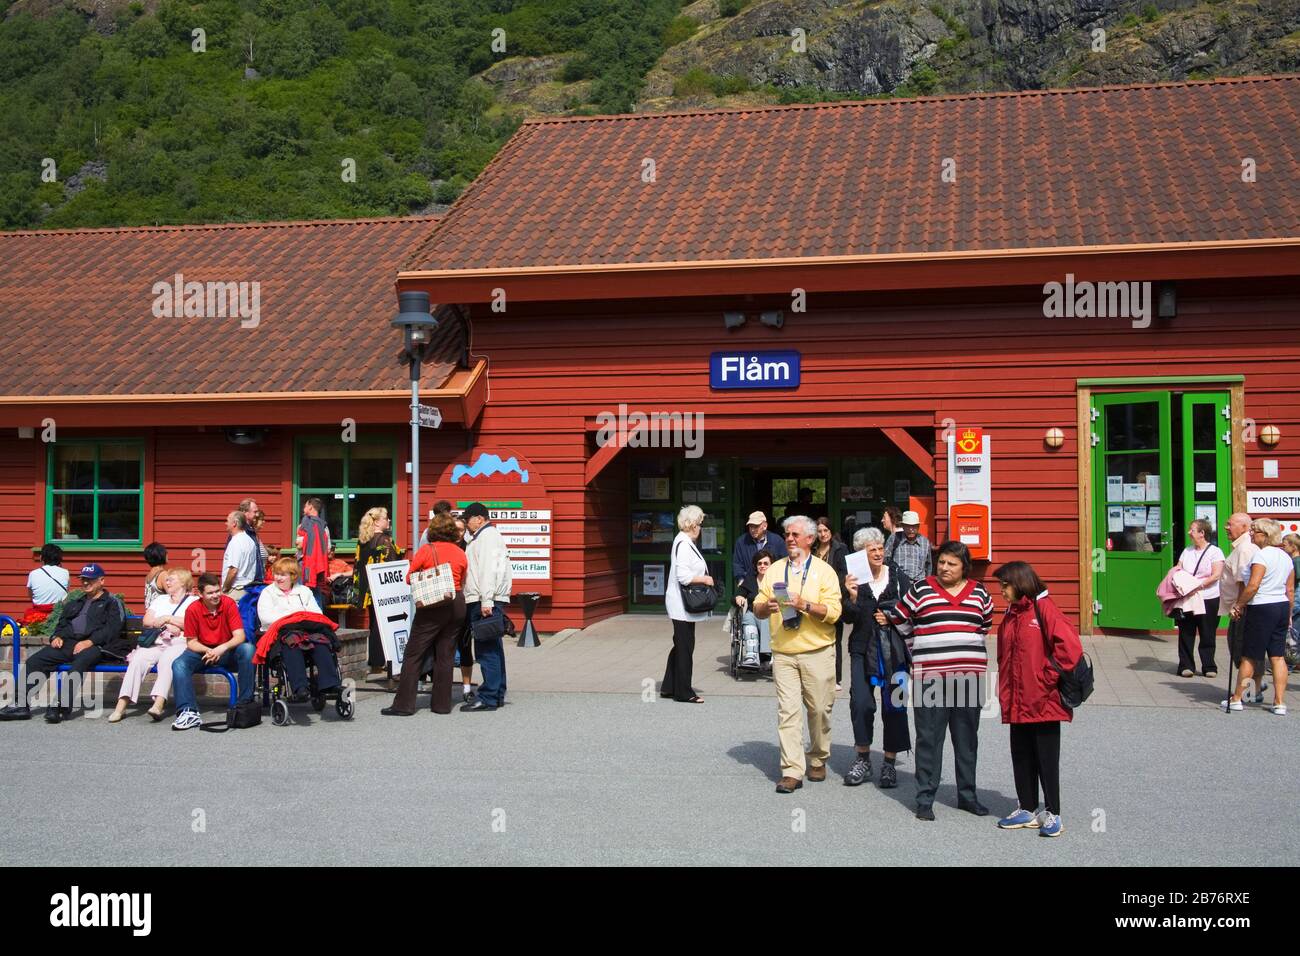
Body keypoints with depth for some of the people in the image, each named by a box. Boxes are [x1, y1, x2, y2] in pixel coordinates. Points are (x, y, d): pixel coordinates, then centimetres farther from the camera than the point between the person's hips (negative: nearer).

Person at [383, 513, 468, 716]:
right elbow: (463, 583, 11)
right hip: (457, 604, 5)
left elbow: (409, 577, -1)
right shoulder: (460, 553, 4)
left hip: (432, 607, -4)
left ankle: (404, 704, -1)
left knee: (414, 654, 1)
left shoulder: (426, 550, -6)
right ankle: (442, 703, 13)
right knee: (445, 655, 10)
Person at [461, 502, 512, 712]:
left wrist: (486, 601, -23)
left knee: (487, 649, -10)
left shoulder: (487, 535, -7)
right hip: (482, 601, 11)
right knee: (493, 649, 13)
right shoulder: (484, 536, 25)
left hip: (485, 602, -11)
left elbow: (488, 569, -18)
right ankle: (497, 694, 19)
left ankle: (488, 697, -11)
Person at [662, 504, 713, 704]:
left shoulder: (684, 542, 14)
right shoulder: (684, 544, -18)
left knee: (681, 645, 17)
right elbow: (683, 576, -25)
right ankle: (683, 692, 5)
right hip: (682, 605, -11)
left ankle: (669, 687, 25)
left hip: (682, 604, 11)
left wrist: (703, 577, 12)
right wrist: (704, 579, -14)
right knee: (685, 646, -2)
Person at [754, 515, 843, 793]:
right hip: (783, 653, 2)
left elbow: (833, 612, -9)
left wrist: (805, 605, -23)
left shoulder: (824, 571, 1)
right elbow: (757, 609, 12)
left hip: (817, 652, -2)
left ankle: (817, 761, 25)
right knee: (787, 711, -5)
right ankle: (792, 771, -5)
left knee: (819, 709, 5)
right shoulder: (774, 570, 12)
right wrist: (767, 606, -10)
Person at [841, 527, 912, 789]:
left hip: (895, 650, 1)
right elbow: (849, 618, -5)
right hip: (863, 649, 0)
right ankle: (863, 759, 8)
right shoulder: (854, 579, 0)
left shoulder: (898, 577, 2)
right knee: (860, 703, -9)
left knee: (894, 705, 3)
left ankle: (890, 763, 15)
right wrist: (853, 597, -20)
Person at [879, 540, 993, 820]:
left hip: (969, 676, 3)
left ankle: (967, 794, 23)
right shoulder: (921, 590, 3)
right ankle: (924, 799, 6)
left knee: (967, 738, 11)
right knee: (929, 738, -1)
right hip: (931, 676, -3)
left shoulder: (978, 593, 10)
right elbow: (898, 617, 12)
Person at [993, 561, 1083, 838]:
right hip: (1016, 703, 8)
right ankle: (1027, 810, 24)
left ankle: (1052, 814, 10)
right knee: (1022, 758, 13)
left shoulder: (1044, 608, -11)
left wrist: (1051, 676, -14)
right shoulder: (1010, 615, 13)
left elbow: (1070, 645, -20)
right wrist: (1004, 693, 10)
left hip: (1043, 702, -7)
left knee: (1047, 759, 2)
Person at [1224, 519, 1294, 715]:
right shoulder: (1286, 557, 11)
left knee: (1249, 656, 2)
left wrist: (1238, 605, -11)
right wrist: (1288, 615, 21)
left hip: (1262, 609, -8)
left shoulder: (1262, 555, -14)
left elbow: (1253, 585, -21)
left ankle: (1236, 699, 11)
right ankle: (1279, 703, 7)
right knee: (1278, 656, 8)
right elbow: (1290, 590, 14)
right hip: (1282, 607, 8)